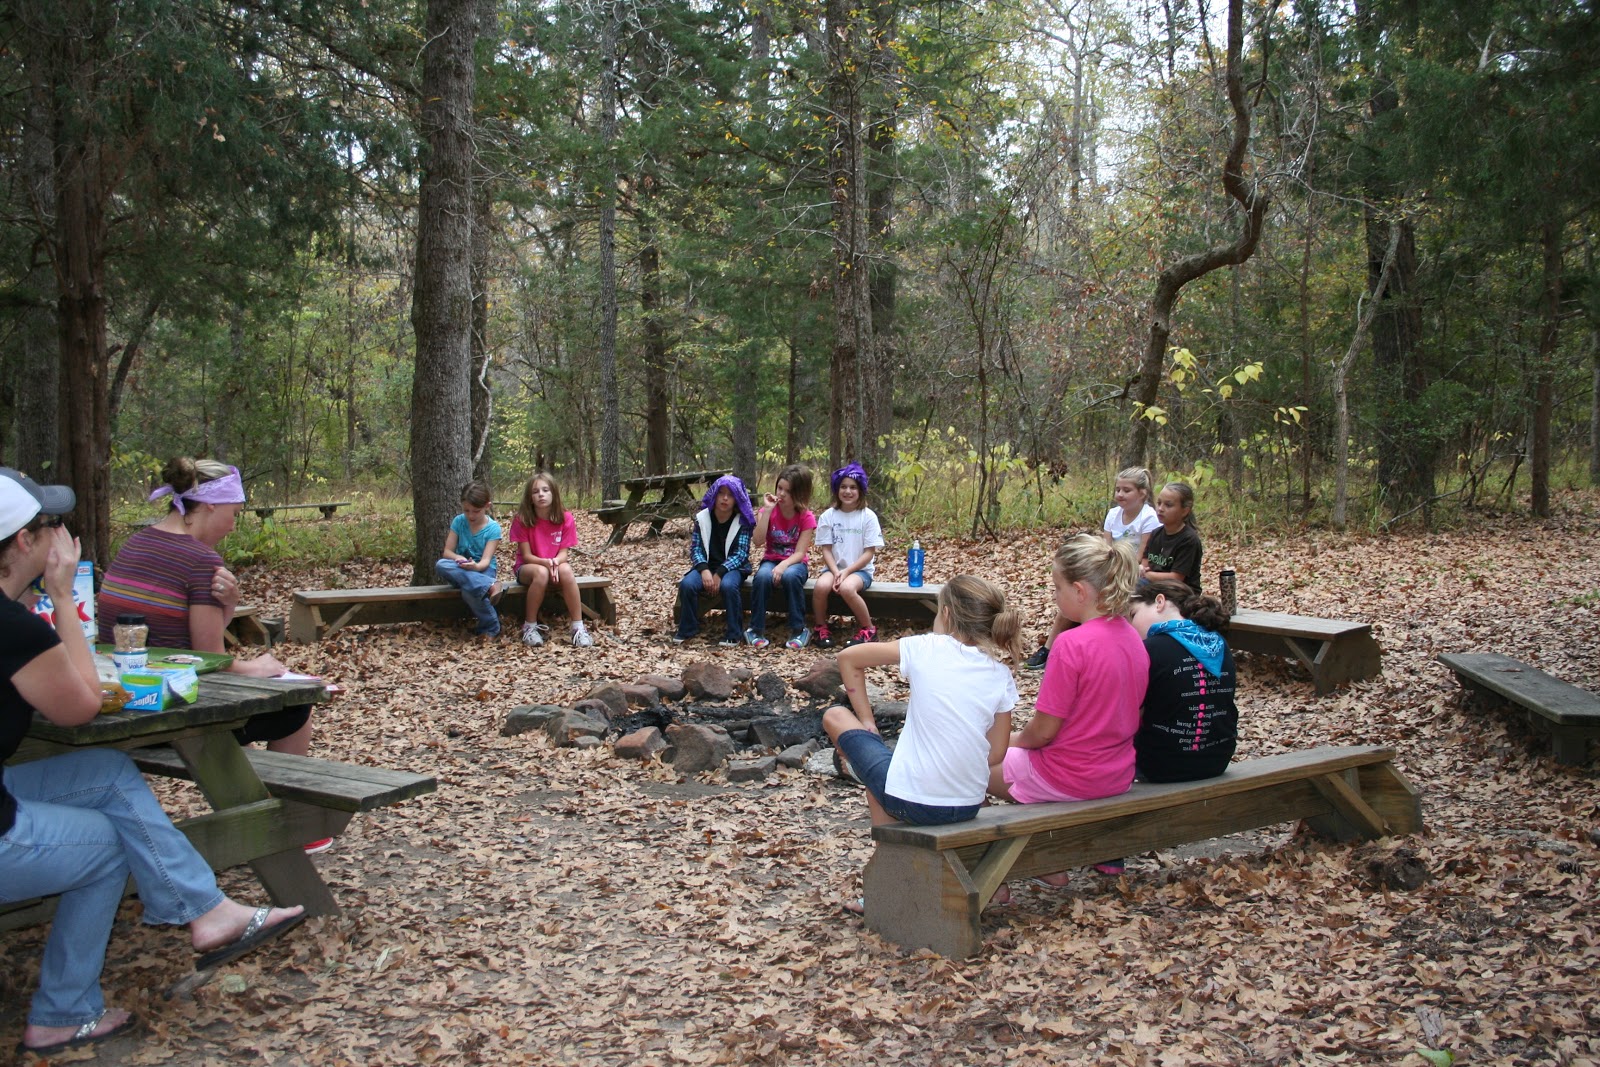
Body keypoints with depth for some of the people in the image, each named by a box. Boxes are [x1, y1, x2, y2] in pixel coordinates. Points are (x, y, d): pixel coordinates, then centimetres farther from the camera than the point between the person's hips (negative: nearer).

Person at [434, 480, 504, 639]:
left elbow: (486, 560, -17)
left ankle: (490, 627, -25)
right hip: (460, 569, 4)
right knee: (441, 565, -35)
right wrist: (458, 558, -26)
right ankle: (490, 586, -45)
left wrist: (475, 566, -41)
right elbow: (447, 551, -2)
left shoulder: (493, 528, -9)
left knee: (469, 590, -42)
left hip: (483, 570, -4)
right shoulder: (458, 521, 0)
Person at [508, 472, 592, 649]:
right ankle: (530, 627, -23)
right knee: (541, 573, -37)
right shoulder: (522, 519, -13)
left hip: (556, 565, 2)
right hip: (528, 567, -1)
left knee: (566, 570, -34)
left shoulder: (566, 519, -9)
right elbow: (526, 555, -12)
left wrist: (555, 562, -32)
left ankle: (578, 627, -30)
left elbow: (563, 553, -8)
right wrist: (546, 562, -31)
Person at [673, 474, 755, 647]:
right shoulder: (702, 518, 1)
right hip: (707, 566, 3)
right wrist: (704, 570, -21)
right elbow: (695, 548, -1)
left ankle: (734, 634, -22)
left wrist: (719, 573, -23)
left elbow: (741, 553, -11)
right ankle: (687, 629, -7)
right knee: (687, 584, -27)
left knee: (728, 585, -37)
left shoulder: (743, 521, -6)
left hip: (732, 567, -3)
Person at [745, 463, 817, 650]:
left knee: (789, 576, -38)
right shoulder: (769, 511, -3)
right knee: (763, 576, -34)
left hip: (795, 563, -2)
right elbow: (757, 542, -16)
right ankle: (756, 629, -22)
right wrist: (767, 510, -20)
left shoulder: (806, 518, -8)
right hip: (771, 560, 2)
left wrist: (783, 565, -34)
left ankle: (799, 629, -23)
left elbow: (800, 553, -15)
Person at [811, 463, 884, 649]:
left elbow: (869, 552, -6)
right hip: (834, 568, 2)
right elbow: (826, 549, 0)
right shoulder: (828, 516, 1)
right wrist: (836, 572, -17)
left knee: (847, 588, -35)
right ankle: (822, 628, -5)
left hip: (860, 569, -2)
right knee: (820, 586, -31)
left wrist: (847, 571, -16)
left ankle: (868, 630, -13)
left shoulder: (868, 516, -5)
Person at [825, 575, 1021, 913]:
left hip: (913, 801, -5)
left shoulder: (925, 648, -6)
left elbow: (848, 657, 3)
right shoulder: (1000, 675, 2)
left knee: (835, 716, 15)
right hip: (969, 806, 5)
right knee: (884, 783, 34)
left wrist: (866, 721, 11)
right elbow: (995, 753, 6)